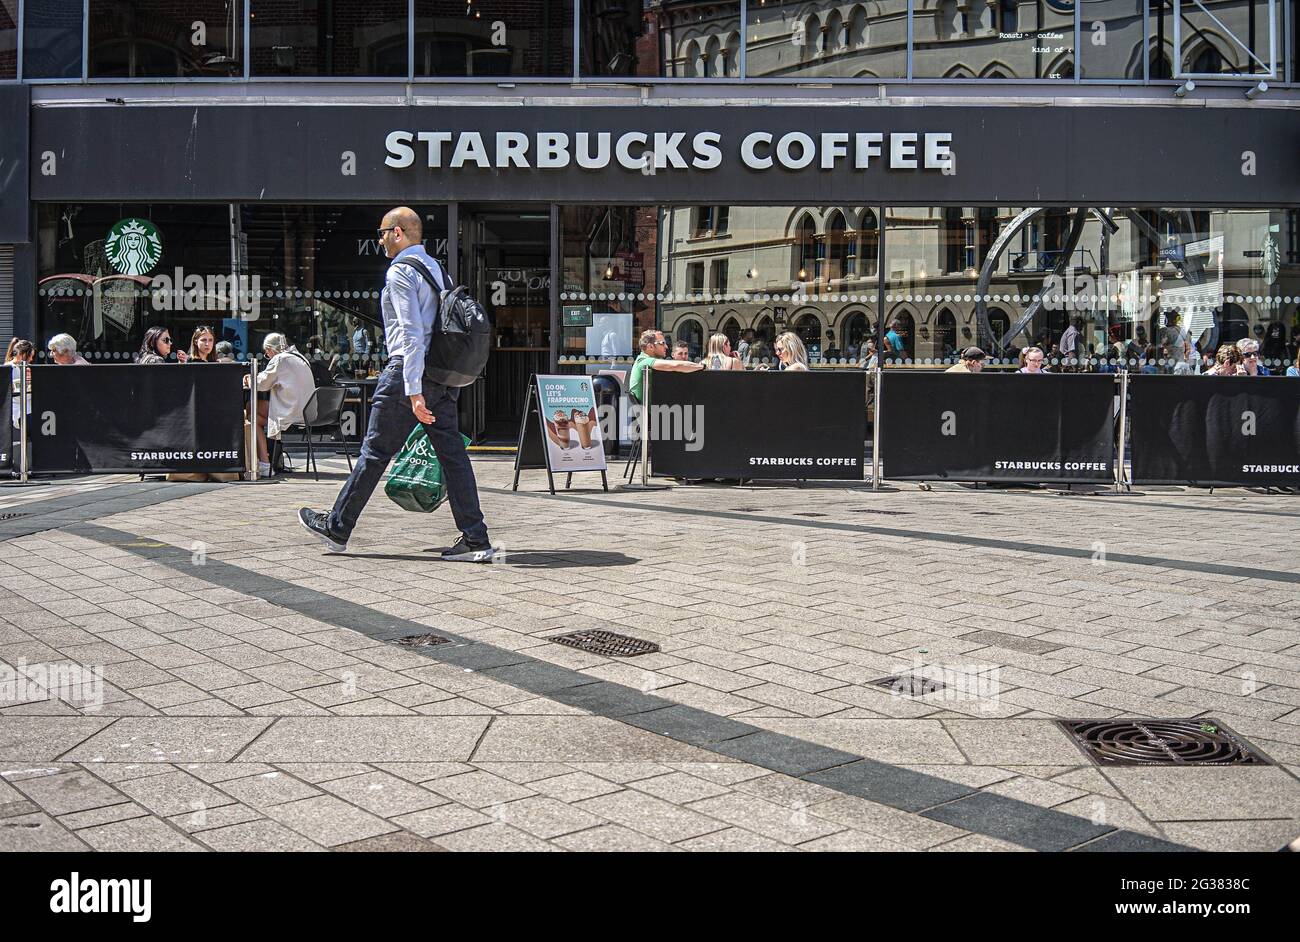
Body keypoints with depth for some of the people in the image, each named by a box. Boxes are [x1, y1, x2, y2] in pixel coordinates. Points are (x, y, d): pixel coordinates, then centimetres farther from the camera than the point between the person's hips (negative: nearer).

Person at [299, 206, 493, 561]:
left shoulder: (400, 272, -9)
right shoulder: (438, 269, 18)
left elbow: (411, 333, -18)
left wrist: (413, 392, -21)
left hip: (408, 371, -8)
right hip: (444, 376, 8)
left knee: (375, 451, 2)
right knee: (452, 453, 4)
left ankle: (337, 528, 15)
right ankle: (475, 539, 0)